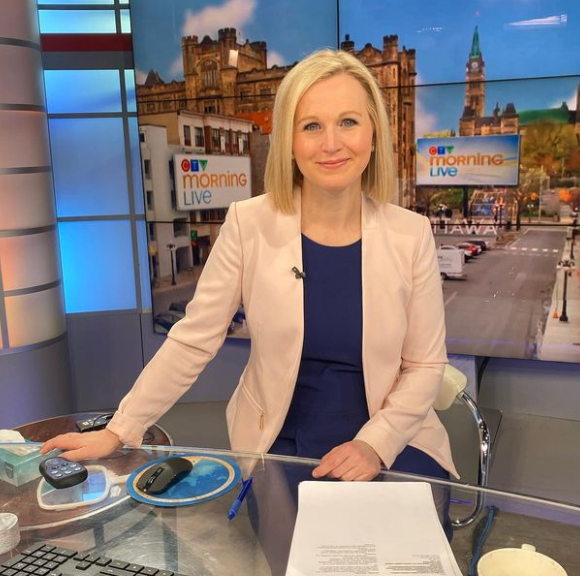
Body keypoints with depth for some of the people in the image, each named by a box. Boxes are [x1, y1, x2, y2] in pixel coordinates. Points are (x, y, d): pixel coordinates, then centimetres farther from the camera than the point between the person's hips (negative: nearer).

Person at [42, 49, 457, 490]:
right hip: (279, 446, 0)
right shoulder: (250, 223, -10)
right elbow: (192, 341, -7)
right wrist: (119, 432, -9)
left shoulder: (411, 234, -7)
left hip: (390, 444, 1)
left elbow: (425, 364, -2)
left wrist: (375, 443, -15)